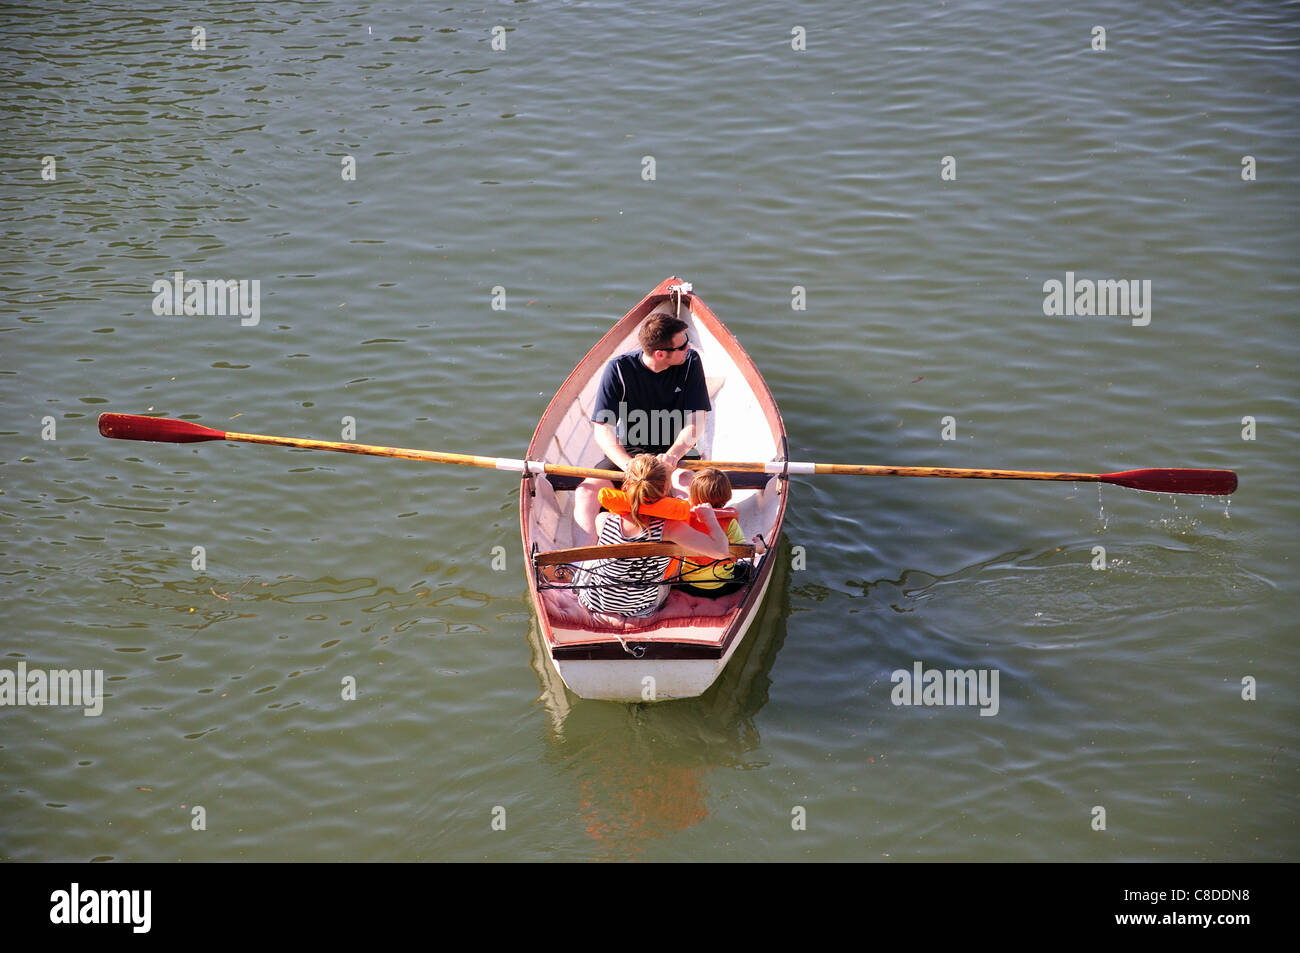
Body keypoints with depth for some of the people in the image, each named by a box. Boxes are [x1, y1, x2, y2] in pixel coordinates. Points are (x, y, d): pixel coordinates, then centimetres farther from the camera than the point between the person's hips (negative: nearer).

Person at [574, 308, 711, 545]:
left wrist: (672, 455, -30)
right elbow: (603, 432, -14)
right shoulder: (619, 369, -11)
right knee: (586, 493, -27)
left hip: (674, 454, 0)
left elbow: (696, 424, -9)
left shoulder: (690, 362, -6)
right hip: (626, 453, 0)